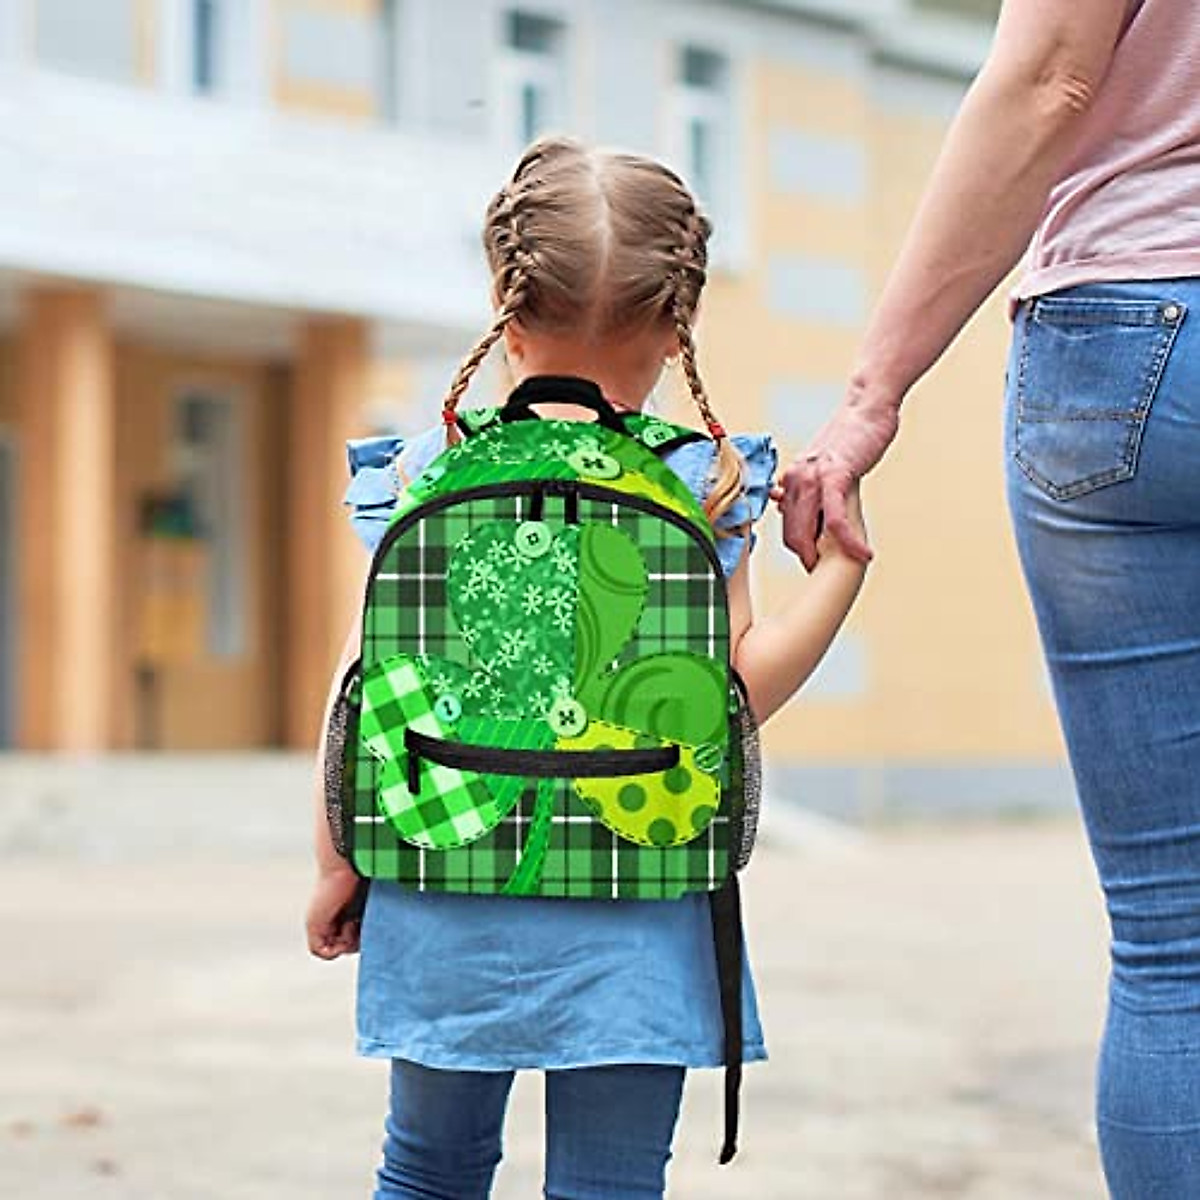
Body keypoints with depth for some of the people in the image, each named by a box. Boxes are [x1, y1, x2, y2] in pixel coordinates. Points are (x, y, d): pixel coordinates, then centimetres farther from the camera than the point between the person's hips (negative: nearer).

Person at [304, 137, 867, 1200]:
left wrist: (339, 862, 9)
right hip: (632, 917, -2)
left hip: (446, 896, 2)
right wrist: (841, 565, 1)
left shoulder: (421, 472, -2)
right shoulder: (704, 486, -6)